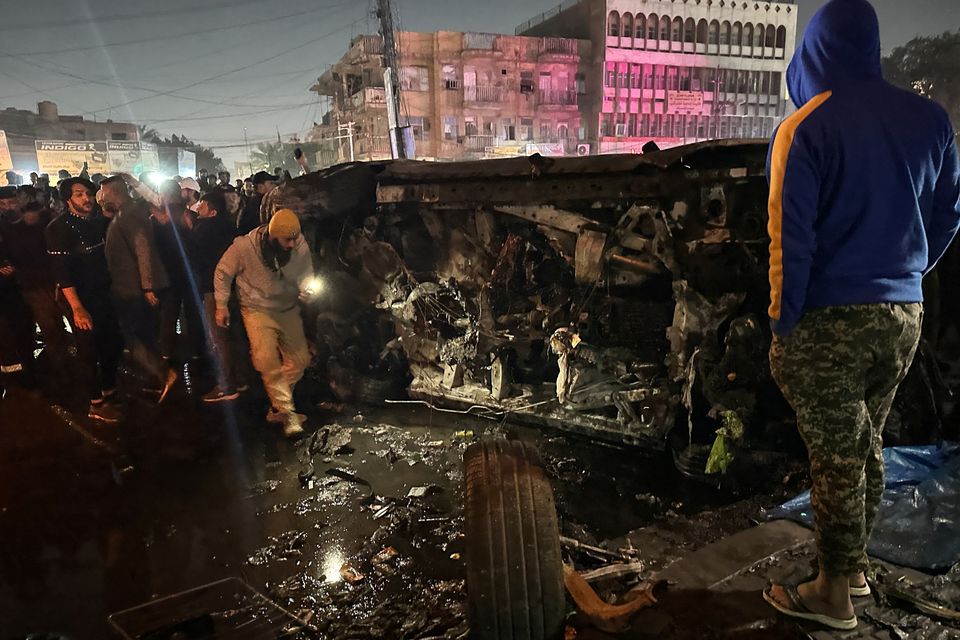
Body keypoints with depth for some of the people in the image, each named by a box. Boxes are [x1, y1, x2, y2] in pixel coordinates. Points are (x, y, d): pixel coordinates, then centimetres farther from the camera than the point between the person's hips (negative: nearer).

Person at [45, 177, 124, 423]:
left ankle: (110, 391, 33)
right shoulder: (58, 228, -13)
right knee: (89, 351, 4)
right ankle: (96, 404, 16)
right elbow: (61, 271, -18)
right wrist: (77, 309, -23)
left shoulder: (98, 220, 5)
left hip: (104, 294, 6)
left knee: (113, 344, 14)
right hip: (81, 299, -6)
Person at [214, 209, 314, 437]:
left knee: (300, 359, 0)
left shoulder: (299, 245, -16)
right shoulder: (245, 246, -21)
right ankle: (287, 411, -9)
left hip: (289, 308, 3)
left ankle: (277, 404, 19)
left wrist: (306, 288, -24)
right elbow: (223, 272, -6)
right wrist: (221, 305, -4)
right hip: (258, 309, -3)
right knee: (267, 359, -20)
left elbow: (306, 272, -1)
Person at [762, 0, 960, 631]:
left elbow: (790, 237, -13)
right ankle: (854, 564, 35)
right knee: (867, 444, 19)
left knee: (836, 458, 4)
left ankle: (834, 593, 19)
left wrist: (782, 326, -7)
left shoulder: (805, 130, -11)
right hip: (904, 316, 6)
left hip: (831, 318, -6)